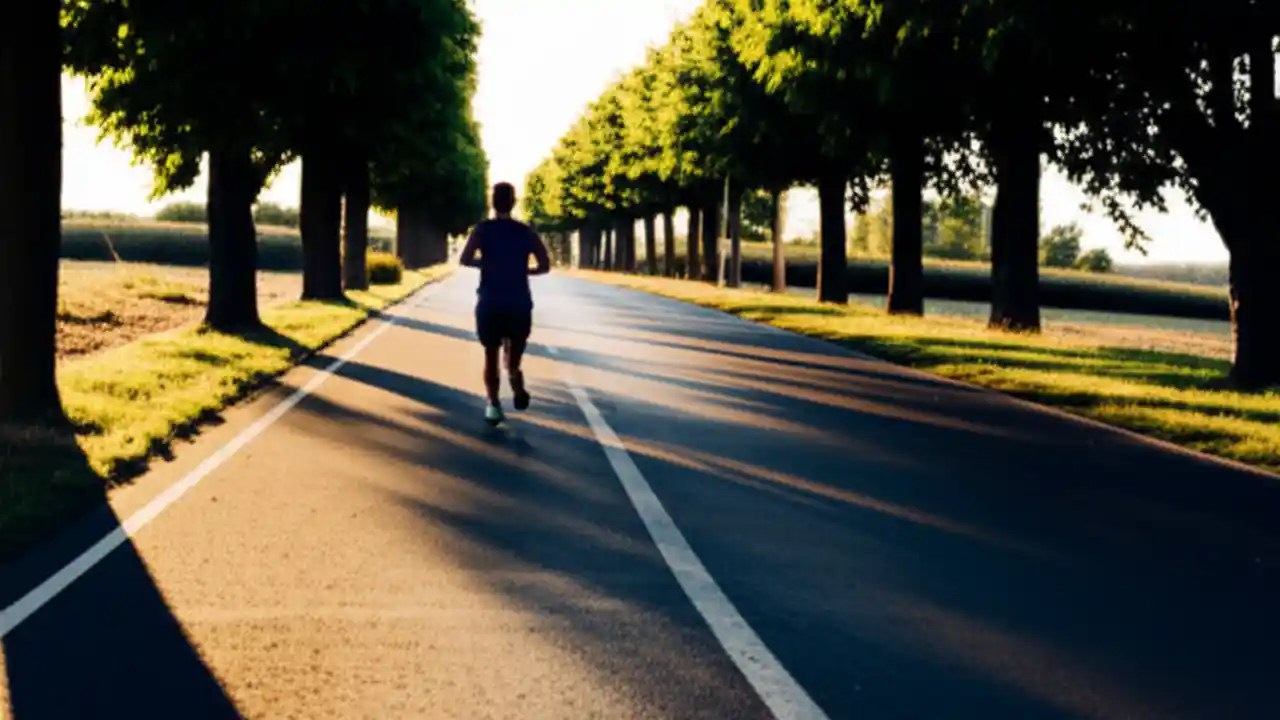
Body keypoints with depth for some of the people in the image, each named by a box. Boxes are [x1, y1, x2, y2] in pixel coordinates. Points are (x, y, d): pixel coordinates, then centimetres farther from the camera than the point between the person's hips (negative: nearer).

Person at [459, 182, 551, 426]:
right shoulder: (526, 232, 1)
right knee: (514, 355, 15)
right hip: (518, 304, 1)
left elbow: (465, 259, -13)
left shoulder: (482, 229, -2)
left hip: (490, 303, 0)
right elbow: (545, 266, -3)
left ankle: (493, 404, -2)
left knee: (491, 355, 11)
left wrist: (486, 264, 6)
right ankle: (517, 386, -15)